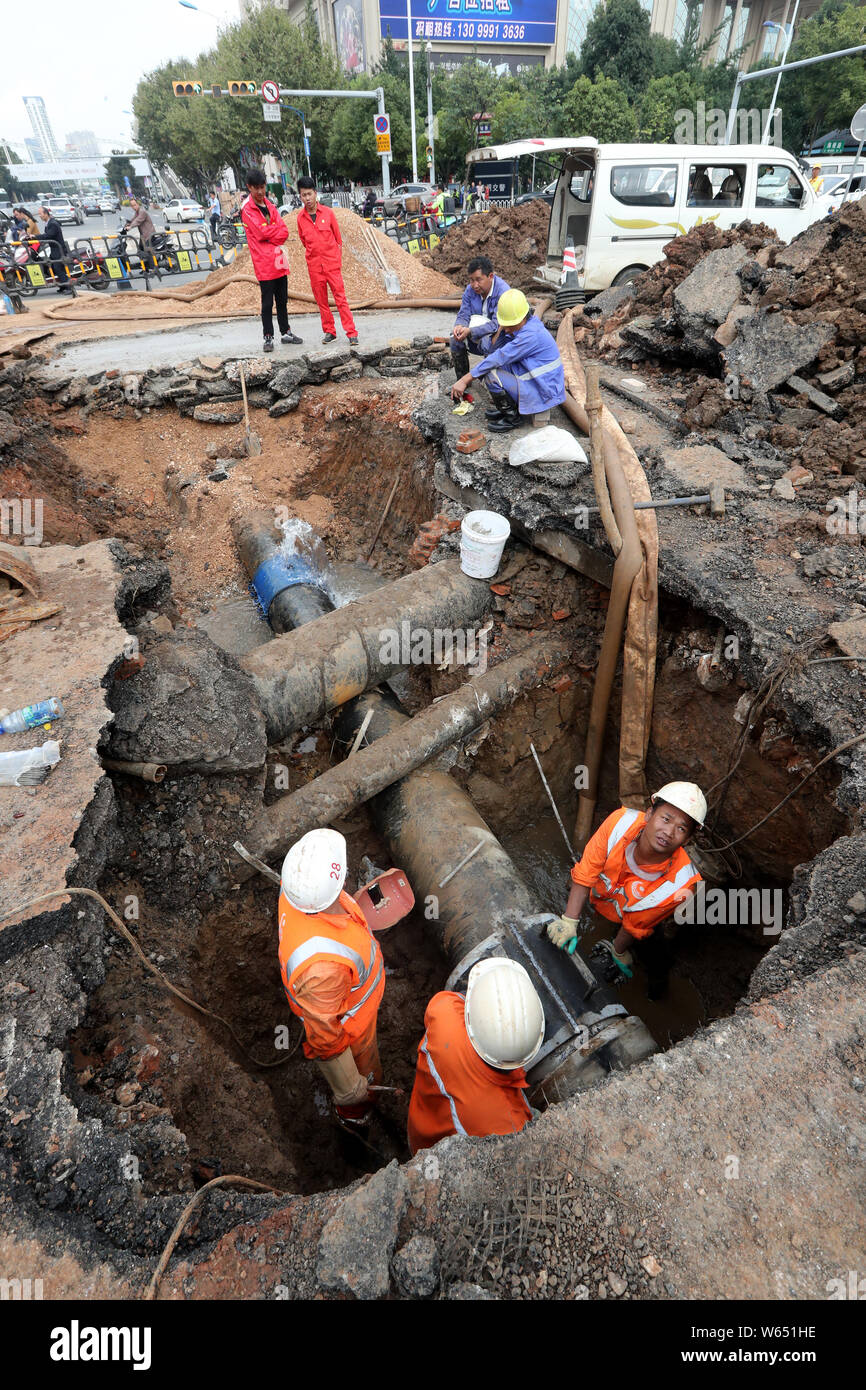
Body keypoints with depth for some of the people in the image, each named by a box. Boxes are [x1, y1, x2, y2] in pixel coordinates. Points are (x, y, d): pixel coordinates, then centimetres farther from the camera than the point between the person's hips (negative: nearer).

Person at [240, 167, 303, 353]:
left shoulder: (270, 205, 15)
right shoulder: (247, 209, -4)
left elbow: (284, 231, 4)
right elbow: (262, 232, -14)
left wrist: (270, 235, -10)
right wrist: (277, 231, -3)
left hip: (279, 262, 6)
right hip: (264, 263, -6)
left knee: (282, 300, 13)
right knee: (267, 302, -4)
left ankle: (285, 332, 24)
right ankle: (268, 337, 3)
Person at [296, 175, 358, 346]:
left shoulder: (328, 212, -1)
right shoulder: (300, 217, 2)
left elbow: (338, 237, 6)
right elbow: (304, 241, 15)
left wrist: (337, 259, 6)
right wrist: (314, 254, 13)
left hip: (332, 263, -2)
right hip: (314, 266, 2)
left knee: (340, 298, -6)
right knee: (321, 301, 5)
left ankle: (351, 332, -7)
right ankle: (329, 331, 14)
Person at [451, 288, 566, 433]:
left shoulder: (531, 334, -25)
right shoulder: (521, 325, 4)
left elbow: (500, 358, -27)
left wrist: (464, 380, -25)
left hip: (542, 393, -9)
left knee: (492, 376, -23)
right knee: (490, 357, 7)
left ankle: (512, 417, -4)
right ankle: (506, 408, 12)